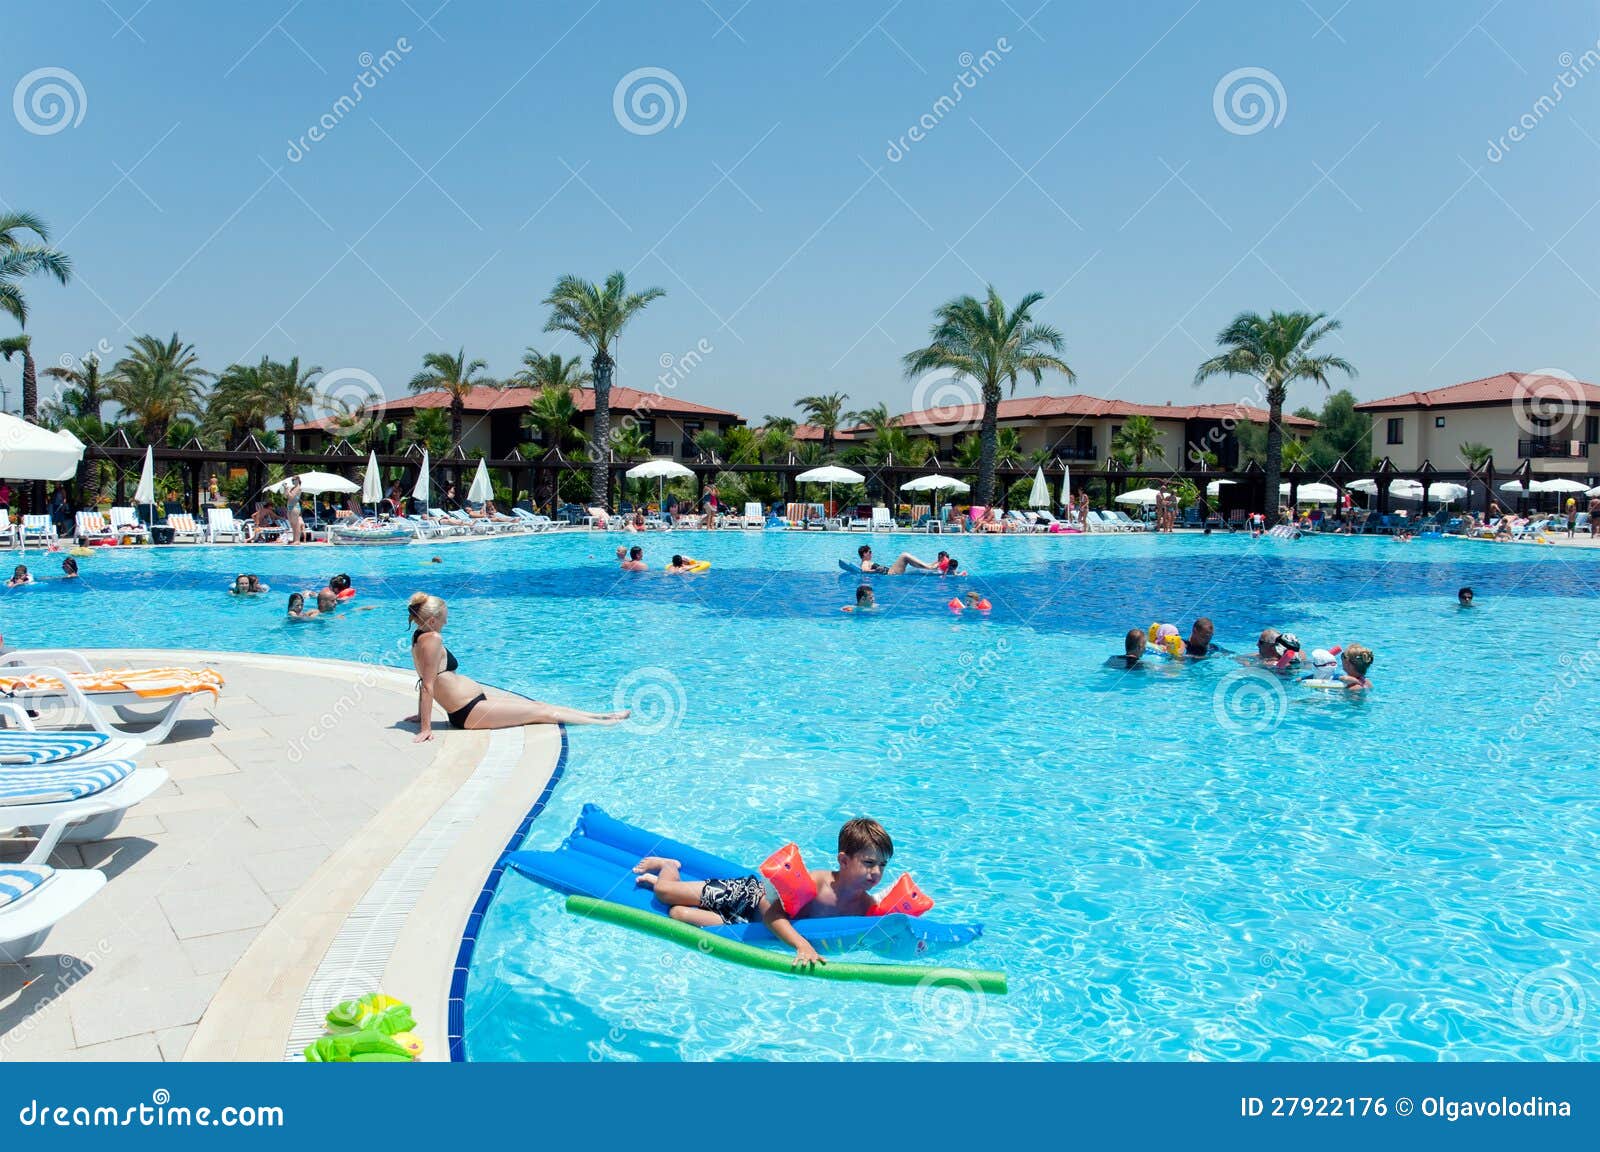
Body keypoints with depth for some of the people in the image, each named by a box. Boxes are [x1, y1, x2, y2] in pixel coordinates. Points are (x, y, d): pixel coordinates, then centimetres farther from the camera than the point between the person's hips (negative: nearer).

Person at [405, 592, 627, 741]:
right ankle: (606, 722, 8)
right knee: (541, 711, -2)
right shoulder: (432, 639, -20)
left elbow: (425, 682, 17)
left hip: (470, 705, 10)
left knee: (537, 704, 13)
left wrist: (421, 715, 23)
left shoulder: (419, 637, 10)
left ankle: (601, 715, 19)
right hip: (469, 713, -10)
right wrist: (426, 727, -21)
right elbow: (427, 685, -22)